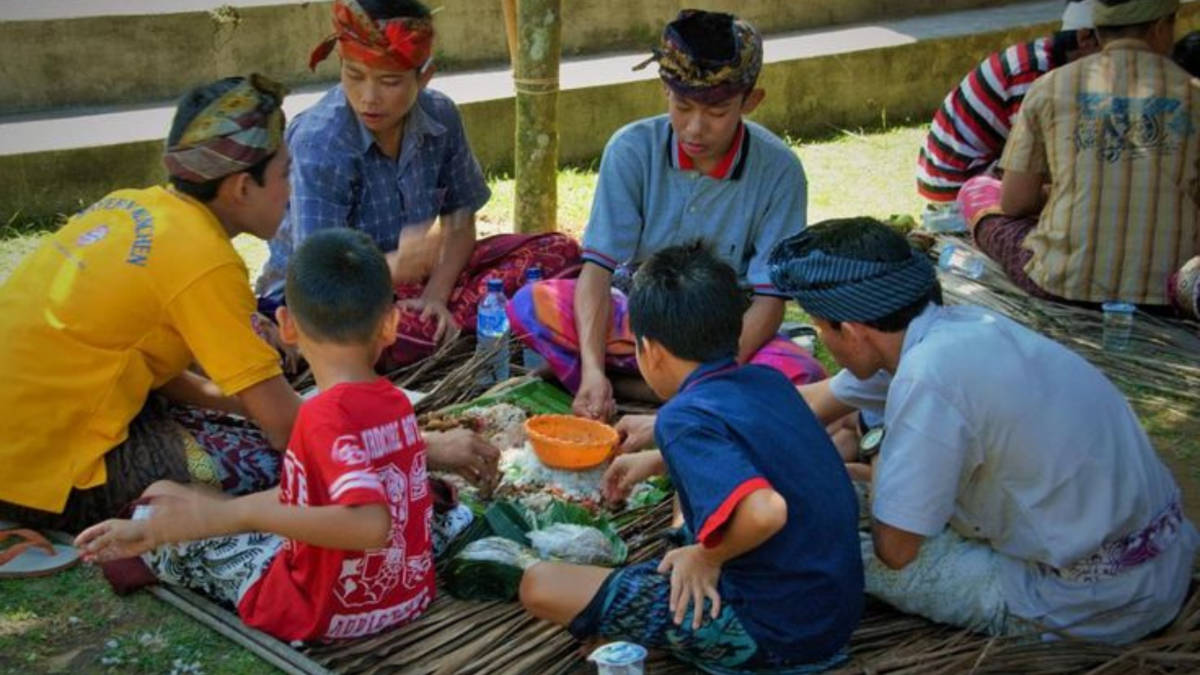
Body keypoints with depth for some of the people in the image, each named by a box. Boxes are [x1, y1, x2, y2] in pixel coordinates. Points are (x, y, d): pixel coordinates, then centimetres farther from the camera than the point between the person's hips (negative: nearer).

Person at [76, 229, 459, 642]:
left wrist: (231, 515, -35)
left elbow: (371, 525, -39)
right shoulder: (397, 403, 0)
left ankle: (146, 560, 45)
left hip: (325, 613, -7)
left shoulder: (327, 414, -26)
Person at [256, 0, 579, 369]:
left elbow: (459, 221, -2)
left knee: (558, 251, -6)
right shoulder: (318, 141, -24)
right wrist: (401, 263, -34)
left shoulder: (440, 116, -8)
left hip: (409, 274, 5)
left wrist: (436, 295, -17)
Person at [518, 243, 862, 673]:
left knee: (540, 585, -10)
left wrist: (707, 555, -18)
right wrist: (657, 461, 26)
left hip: (776, 635, -8)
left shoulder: (685, 417, -21)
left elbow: (765, 511, -37)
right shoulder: (768, 380, 2)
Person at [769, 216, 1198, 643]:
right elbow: (820, 401, 16)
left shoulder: (928, 379, -27)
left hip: (1107, 604, -8)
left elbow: (895, 549, -17)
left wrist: (879, 474, 2)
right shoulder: (953, 325, 0)